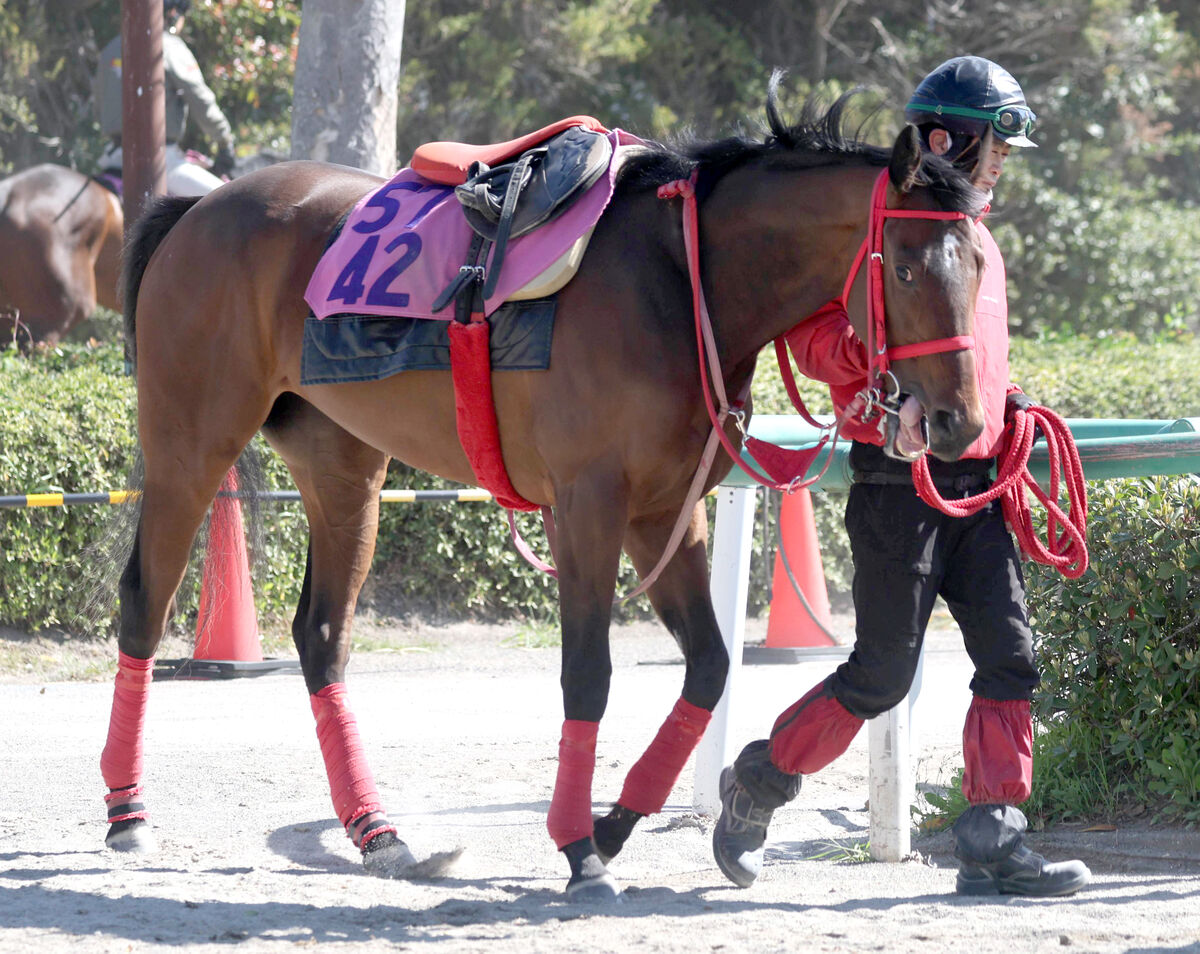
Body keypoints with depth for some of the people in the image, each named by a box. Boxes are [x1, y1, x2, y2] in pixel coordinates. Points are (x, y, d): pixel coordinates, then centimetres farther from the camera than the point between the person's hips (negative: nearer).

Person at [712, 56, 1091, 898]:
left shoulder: (979, 242, 18)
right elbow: (815, 339, -14)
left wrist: (1011, 406, 13)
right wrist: (881, 342, -30)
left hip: (976, 482, 8)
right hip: (901, 483, -8)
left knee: (1010, 656, -3)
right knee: (882, 674, -3)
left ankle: (993, 842, -3)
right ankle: (757, 786, 17)